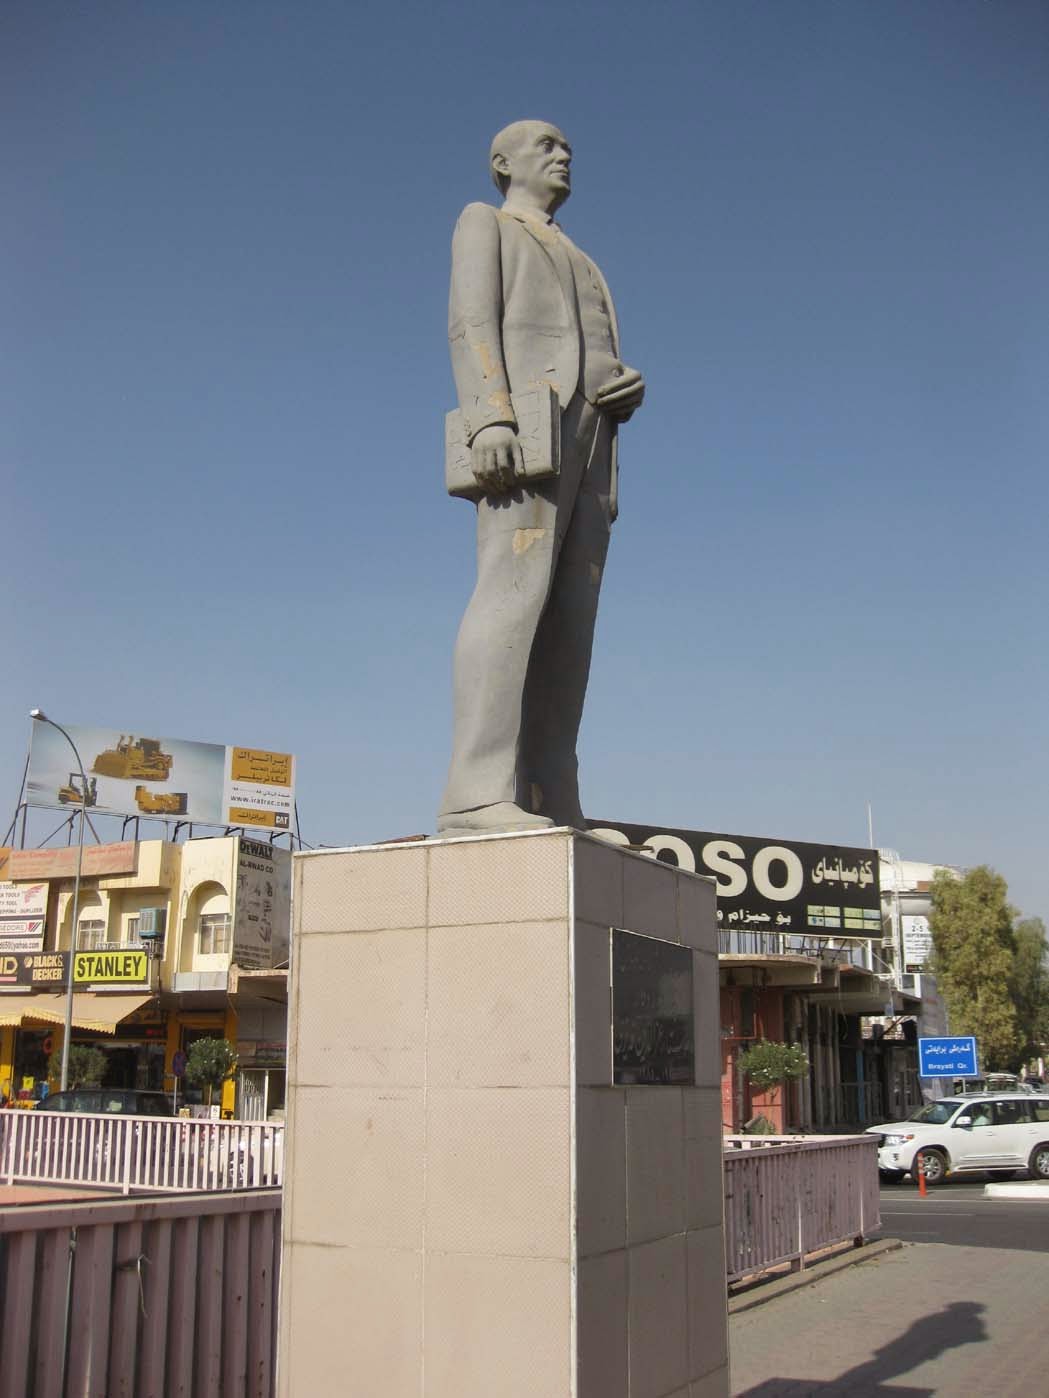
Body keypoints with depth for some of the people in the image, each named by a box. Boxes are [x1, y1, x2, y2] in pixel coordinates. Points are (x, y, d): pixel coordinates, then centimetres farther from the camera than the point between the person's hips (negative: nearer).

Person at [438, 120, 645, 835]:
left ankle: (550, 808, -12)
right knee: (516, 590, -25)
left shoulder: (578, 262, 38)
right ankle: (479, 796, -34)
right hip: (528, 416, -7)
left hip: (589, 434, 7)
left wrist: (632, 387, 0)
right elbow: (472, 321, -2)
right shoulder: (483, 221, 17)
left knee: (569, 619, -6)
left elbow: (606, 367, 26)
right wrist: (490, 417, -20)